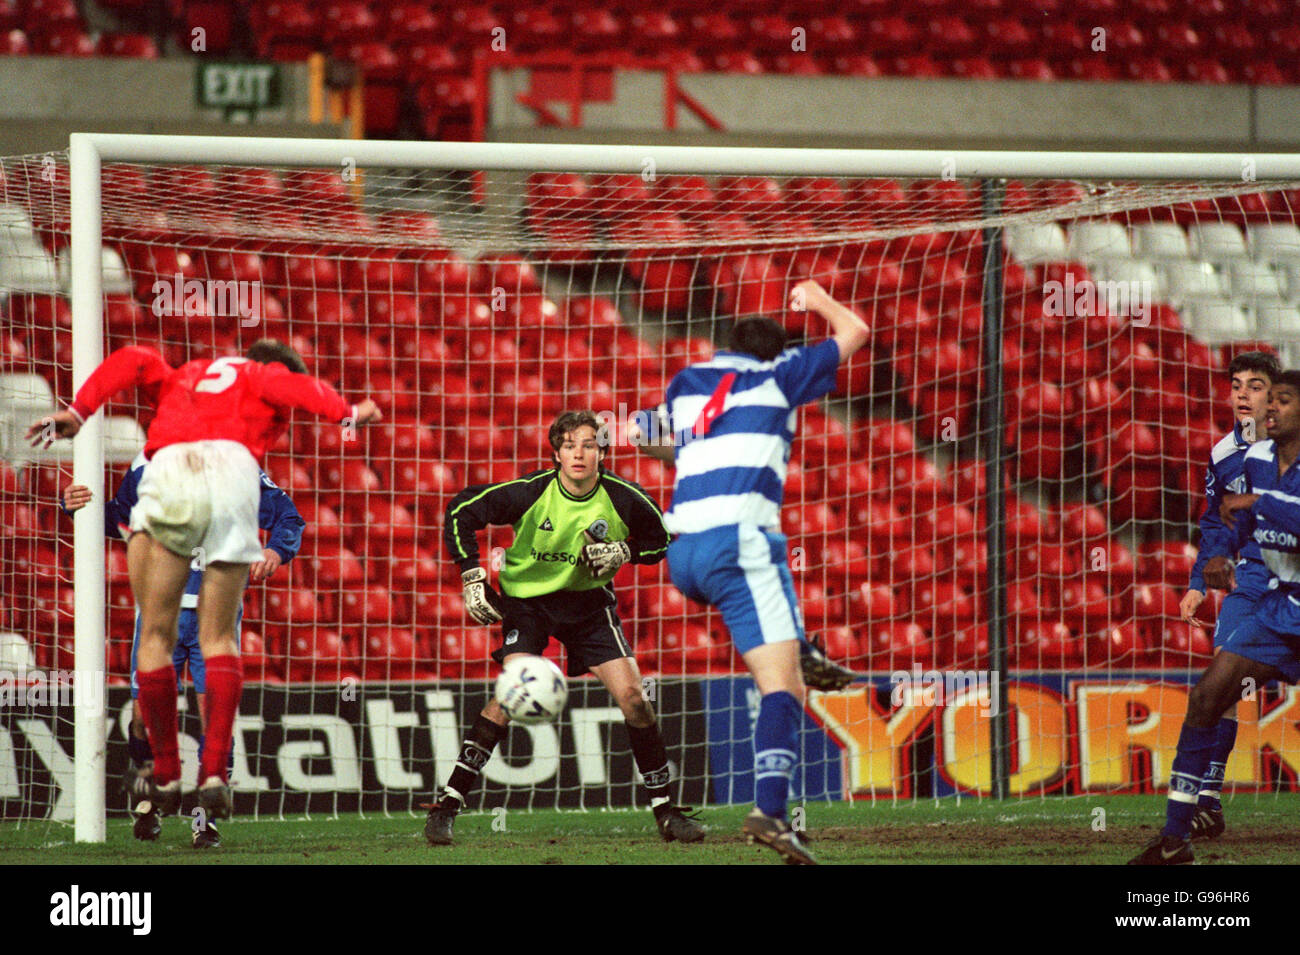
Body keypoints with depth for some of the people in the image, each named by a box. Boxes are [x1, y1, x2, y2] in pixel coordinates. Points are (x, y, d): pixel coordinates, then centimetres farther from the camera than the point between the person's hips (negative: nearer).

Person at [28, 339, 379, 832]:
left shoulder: (180, 378, 35)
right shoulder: (266, 378, 29)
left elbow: (131, 362, 18)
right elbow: (295, 387, 7)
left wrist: (78, 411, 10)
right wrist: (346, 413, 0)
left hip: (169, 471, 1)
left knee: (156, 635, 10)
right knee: (219, 638, 10)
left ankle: (166, 777, 10)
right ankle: (214, 774, -5)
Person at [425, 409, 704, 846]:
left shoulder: (622, 498, -15)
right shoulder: (530, 492, -21)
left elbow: (661, 540, 3)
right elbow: (461, 512, -10)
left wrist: (622, 553, -15)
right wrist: (473, 576, -13)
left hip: (588, 600, 2)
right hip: (527, 594, -2)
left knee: (632, 697, -9)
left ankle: (665, 808, 6)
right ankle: (447, 804, -16)